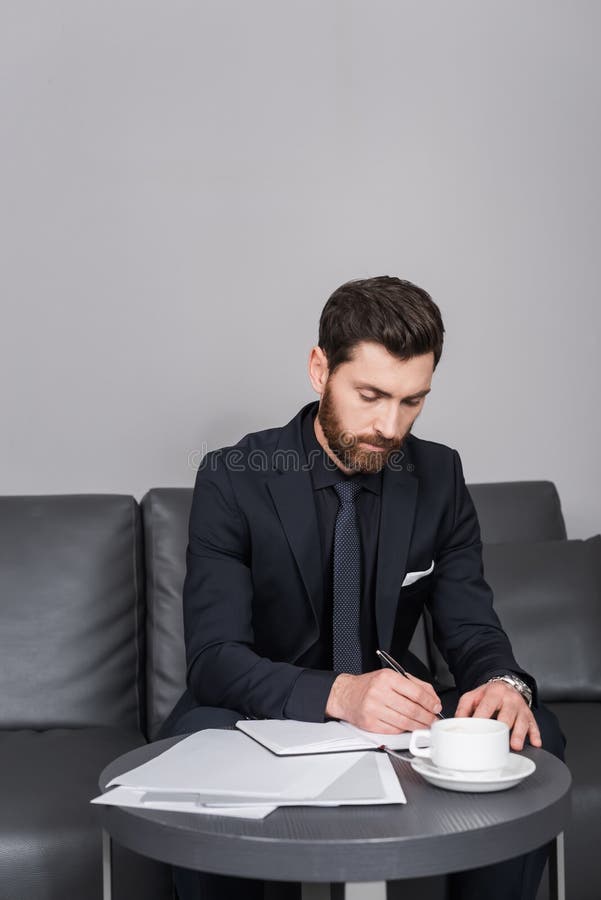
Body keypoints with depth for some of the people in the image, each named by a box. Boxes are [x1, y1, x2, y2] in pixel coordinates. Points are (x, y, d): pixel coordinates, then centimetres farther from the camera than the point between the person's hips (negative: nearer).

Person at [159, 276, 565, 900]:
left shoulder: (438, 476, -2)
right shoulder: (231, 479, -14)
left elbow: (471, 626, -1)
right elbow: (214, 657, -21)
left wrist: (503, 683, -27)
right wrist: (339, 694, -40)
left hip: (394, 711, 4)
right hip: (269, 713, -3)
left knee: (535, 738, -21)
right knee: (199, 742, -36)